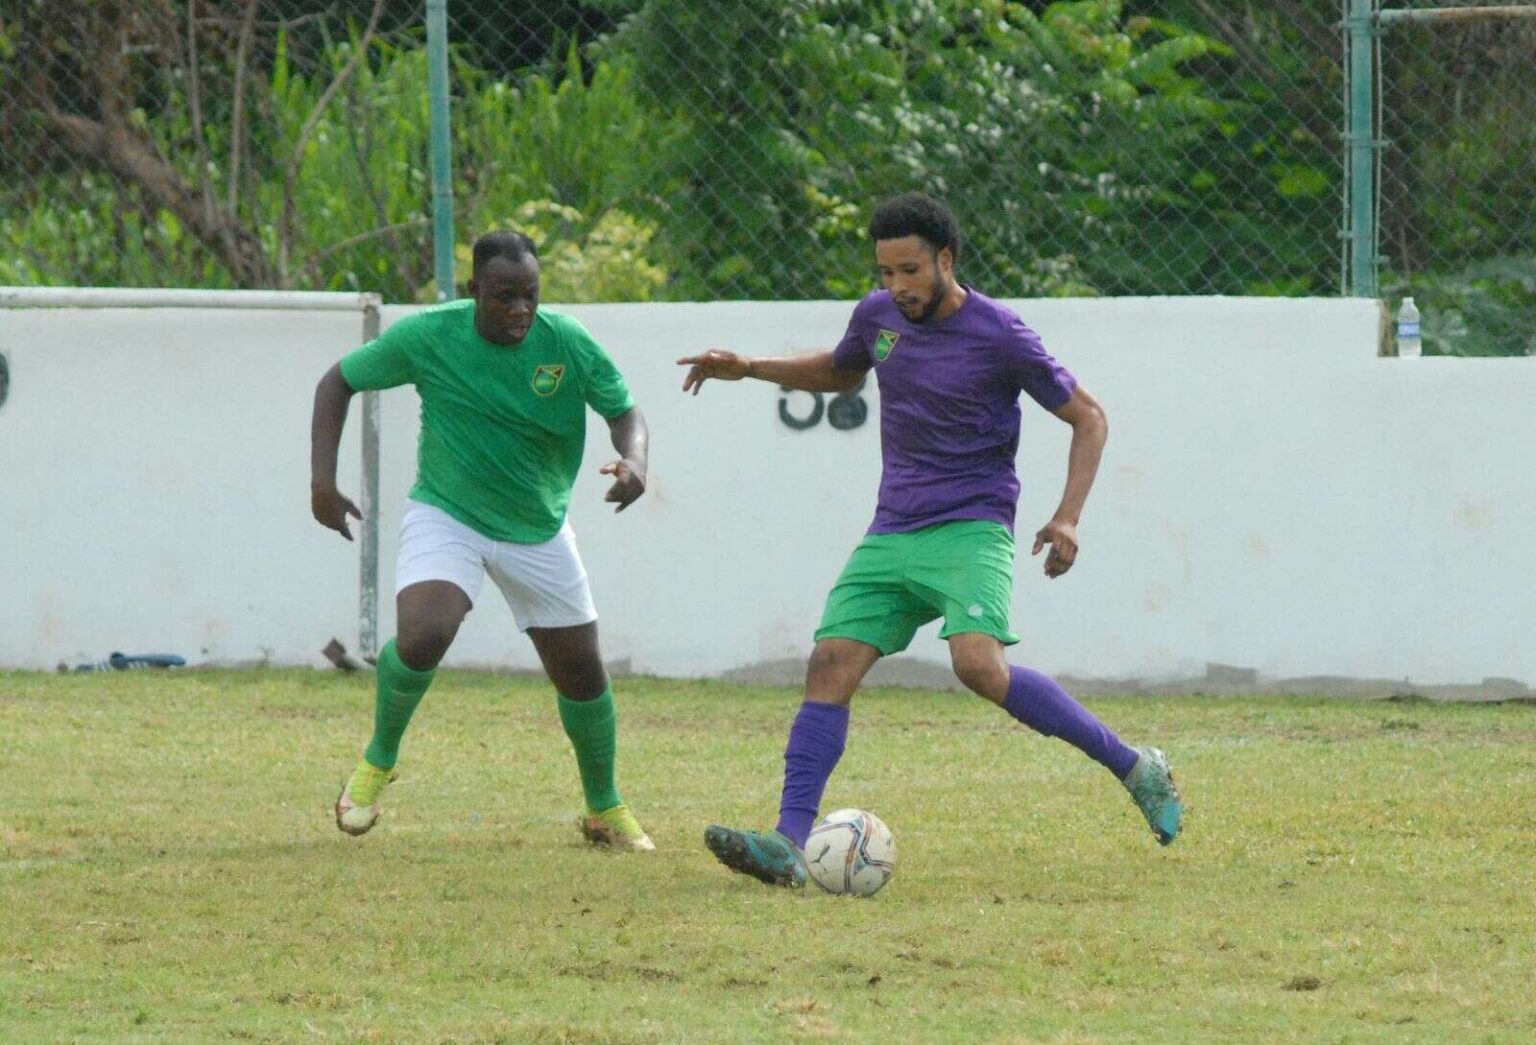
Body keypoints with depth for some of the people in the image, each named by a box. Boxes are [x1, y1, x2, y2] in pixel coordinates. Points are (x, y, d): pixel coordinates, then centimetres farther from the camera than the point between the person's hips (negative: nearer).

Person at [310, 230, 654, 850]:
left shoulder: (567, 343, -15)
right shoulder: (427, 336, -18)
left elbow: (624, 410, -3)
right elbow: (339, 381, -4)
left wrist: (633, 460, -27)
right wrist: (322, 478, -13)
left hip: (538, 530, 2)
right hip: (445, 515, -2)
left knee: (581, 675, 7)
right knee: (421, 636, -29)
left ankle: (605, 813, 31)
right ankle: (378, 762, -2)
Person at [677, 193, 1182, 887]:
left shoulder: (998, 335, -10)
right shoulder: (878, 316, 6)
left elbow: (1088, 417, -2)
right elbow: (839, 371, 31)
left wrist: (1067, 517, -12)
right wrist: (749, 368, 19)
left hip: (970, 530, -6)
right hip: (892, 533, 6)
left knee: (979, 666, -28)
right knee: (830, 666, -11)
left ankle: (1134, 768, -13)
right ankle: (790, 844, -16)